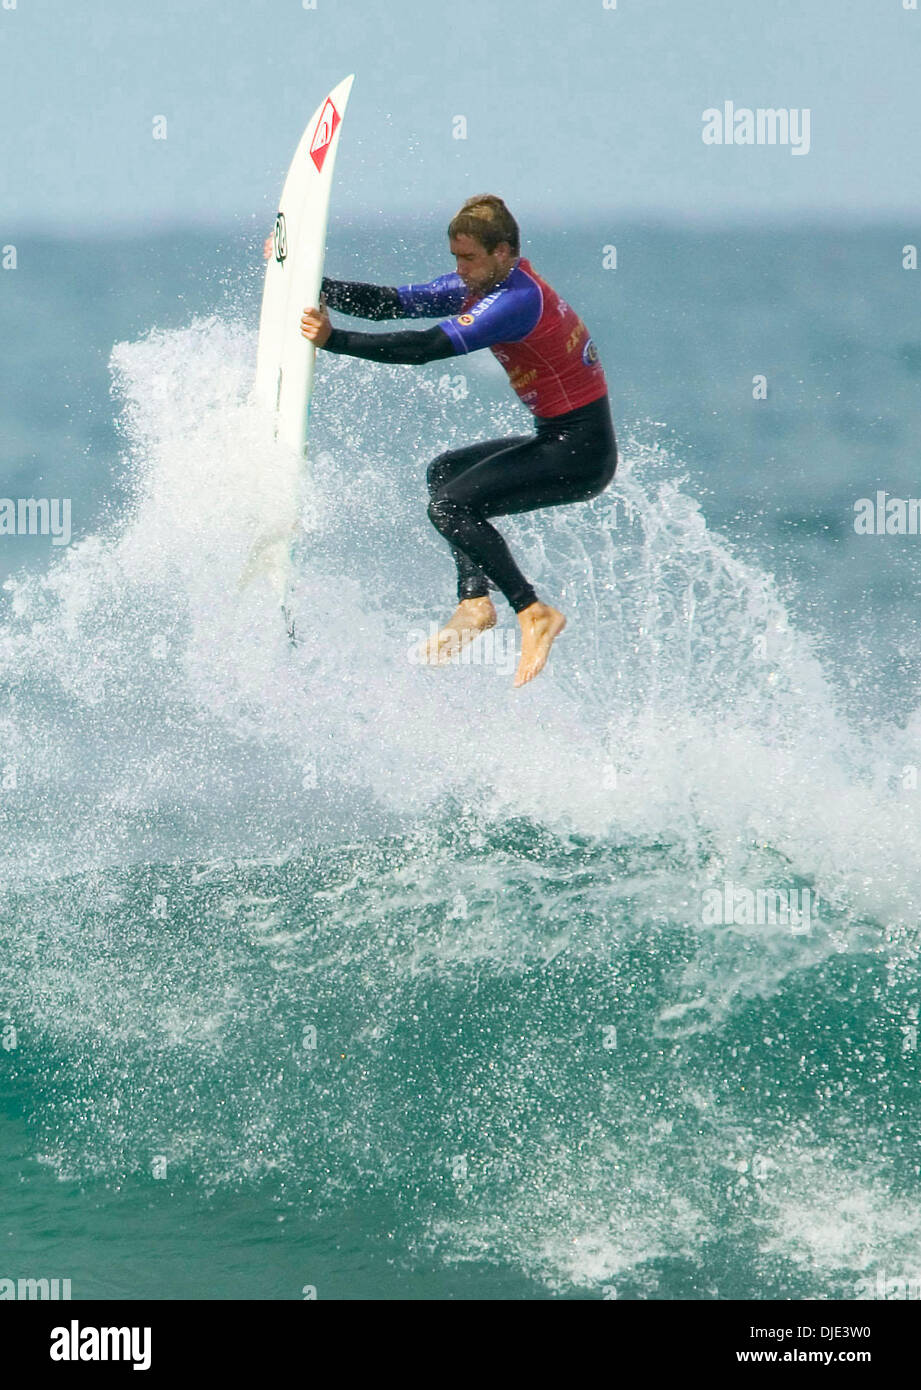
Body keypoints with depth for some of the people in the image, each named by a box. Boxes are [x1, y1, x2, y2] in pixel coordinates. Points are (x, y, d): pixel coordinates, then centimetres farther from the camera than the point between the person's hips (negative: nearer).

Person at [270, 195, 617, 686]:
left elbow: (428, 348, -28)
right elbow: (392, 303, 7)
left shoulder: (517, 299, -22)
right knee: (445, 471, 19)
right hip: (559, 442, 11)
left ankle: (535, 614, -17)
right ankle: (475, 601, 6)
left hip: (582, 452, -11)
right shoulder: (479, 286, 8)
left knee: (450, 505, -18)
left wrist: (333, 340, -29)